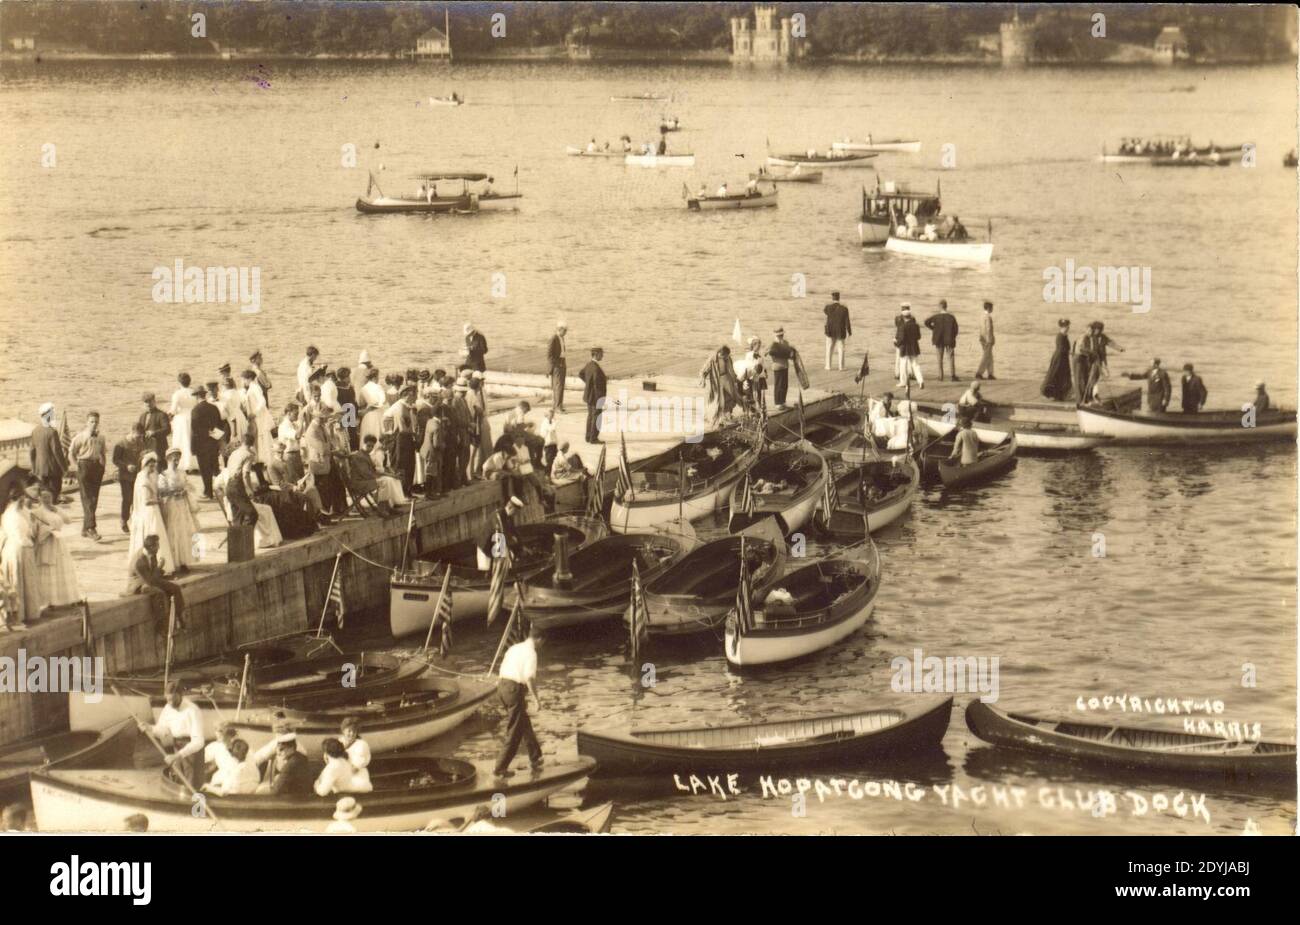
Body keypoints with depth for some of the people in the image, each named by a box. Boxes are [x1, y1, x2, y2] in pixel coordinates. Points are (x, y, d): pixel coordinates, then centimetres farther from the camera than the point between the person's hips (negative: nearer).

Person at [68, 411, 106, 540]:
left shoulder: (101, 438, 10)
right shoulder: (80, 437, -2)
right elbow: (71, 454, 3)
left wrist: (102, 468, 10)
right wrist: (78, 468, -3)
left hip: (97, 467, 5)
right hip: (84, 466, -5)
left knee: (94, 499, 7)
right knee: (87, 499, -11)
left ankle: (85, 528, 17)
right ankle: (91, 528, -18)